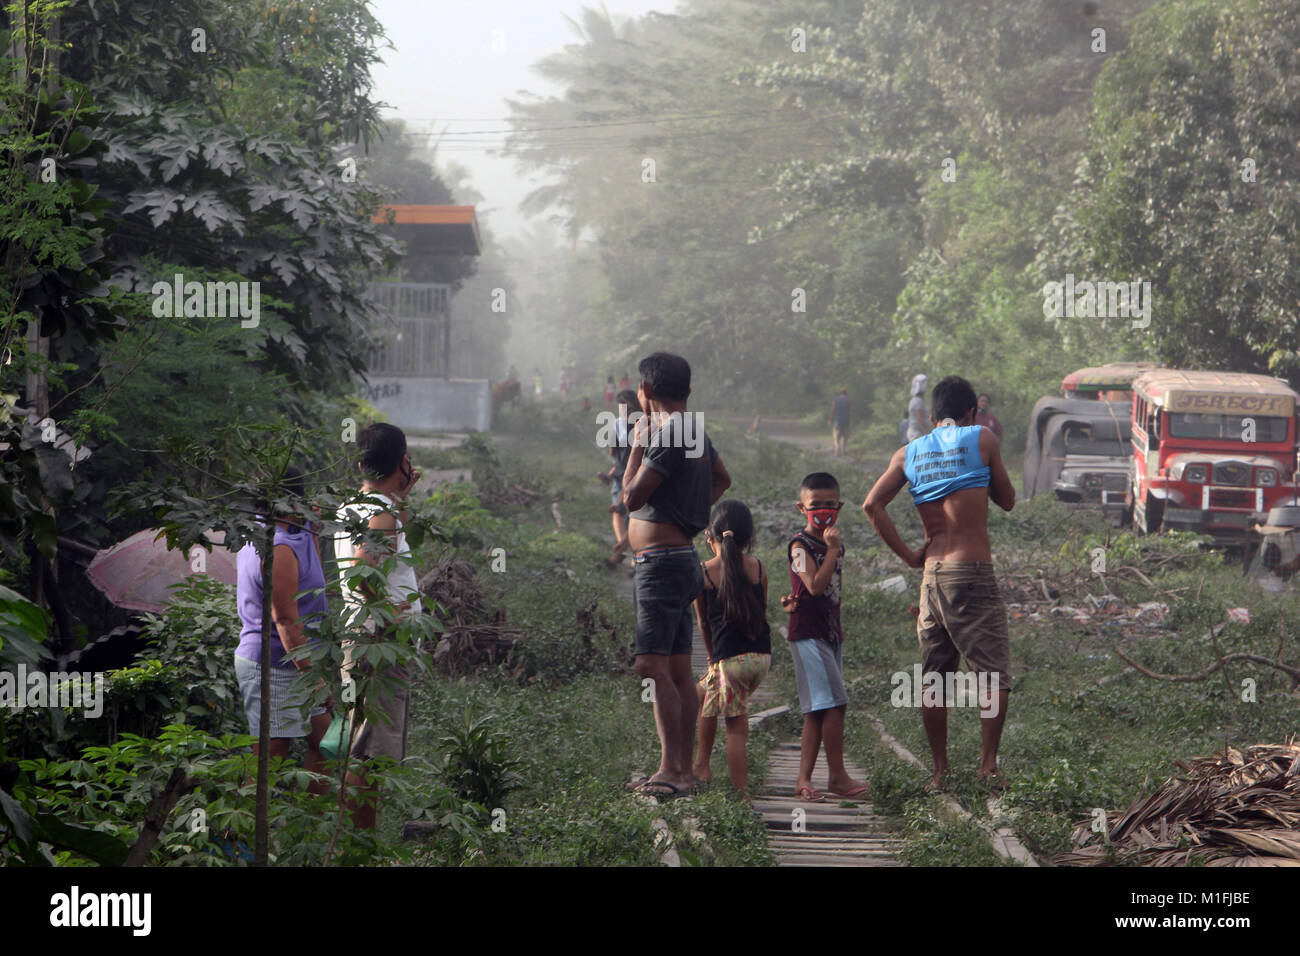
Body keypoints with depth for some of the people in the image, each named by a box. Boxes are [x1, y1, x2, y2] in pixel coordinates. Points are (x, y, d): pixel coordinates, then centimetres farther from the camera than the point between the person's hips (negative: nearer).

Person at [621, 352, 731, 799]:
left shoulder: (668, 435, -15)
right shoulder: (697, 434, 15)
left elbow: (632, 496, -16)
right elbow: (722, 479, 35)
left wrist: (638, 443, -6)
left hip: (661, 561, -10)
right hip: (682, 558, 10)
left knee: (653, 666, -13)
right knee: (679, 669, 11)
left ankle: (671, 770, -17)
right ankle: (684, 769, 14)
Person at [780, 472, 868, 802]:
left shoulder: (834, 544, 16)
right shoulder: (801, 544, -8)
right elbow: (815, 585, -22)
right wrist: (832, 550, -20)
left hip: (830, 633, 8)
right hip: (807, 634, -8)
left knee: (818, 711, 5)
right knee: (834, 703, -13)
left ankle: (804, 779, 6)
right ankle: (837, 776, -7)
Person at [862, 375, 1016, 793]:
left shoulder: (908, 453, 12)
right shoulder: (980, 439, 1)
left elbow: (872, 504, 1)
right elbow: (1007, 500, 10)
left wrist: (907, 554, 5)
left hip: (932, 574, 5)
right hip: (973, 572, -4)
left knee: (933, 677, 11)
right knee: (994, 673, 1)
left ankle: (940, 769, 14)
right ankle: (988, 763, -6)